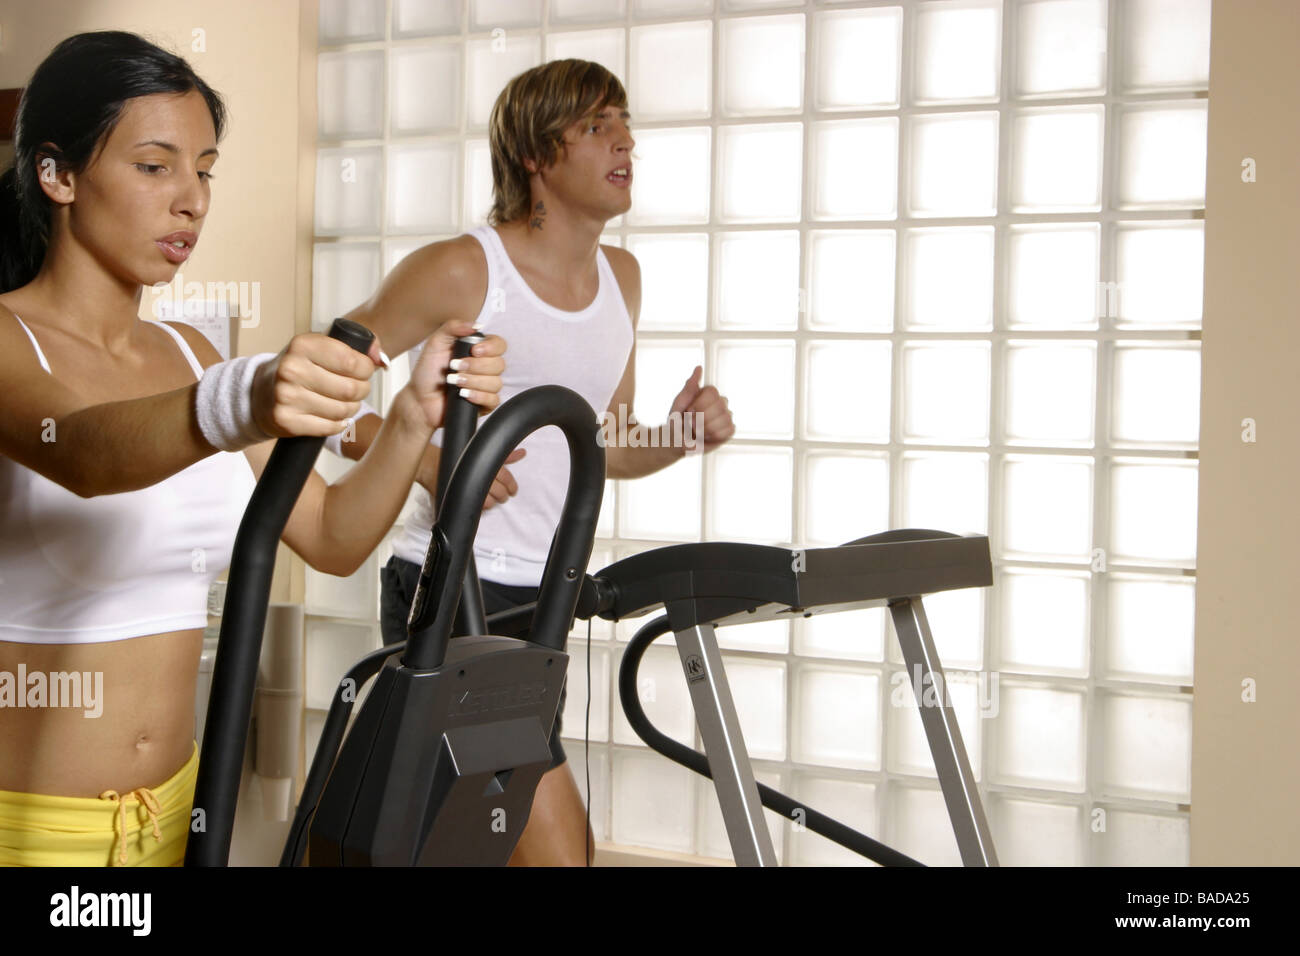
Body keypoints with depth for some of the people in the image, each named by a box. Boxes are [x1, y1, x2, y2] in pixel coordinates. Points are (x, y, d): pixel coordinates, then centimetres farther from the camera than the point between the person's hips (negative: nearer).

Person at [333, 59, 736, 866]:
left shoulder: (621, 278, 12)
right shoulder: (462, 271, -10)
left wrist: (681, 437, -2)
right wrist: (427, 460, -23)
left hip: (543, 598, 8)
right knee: (557, 843, -13)